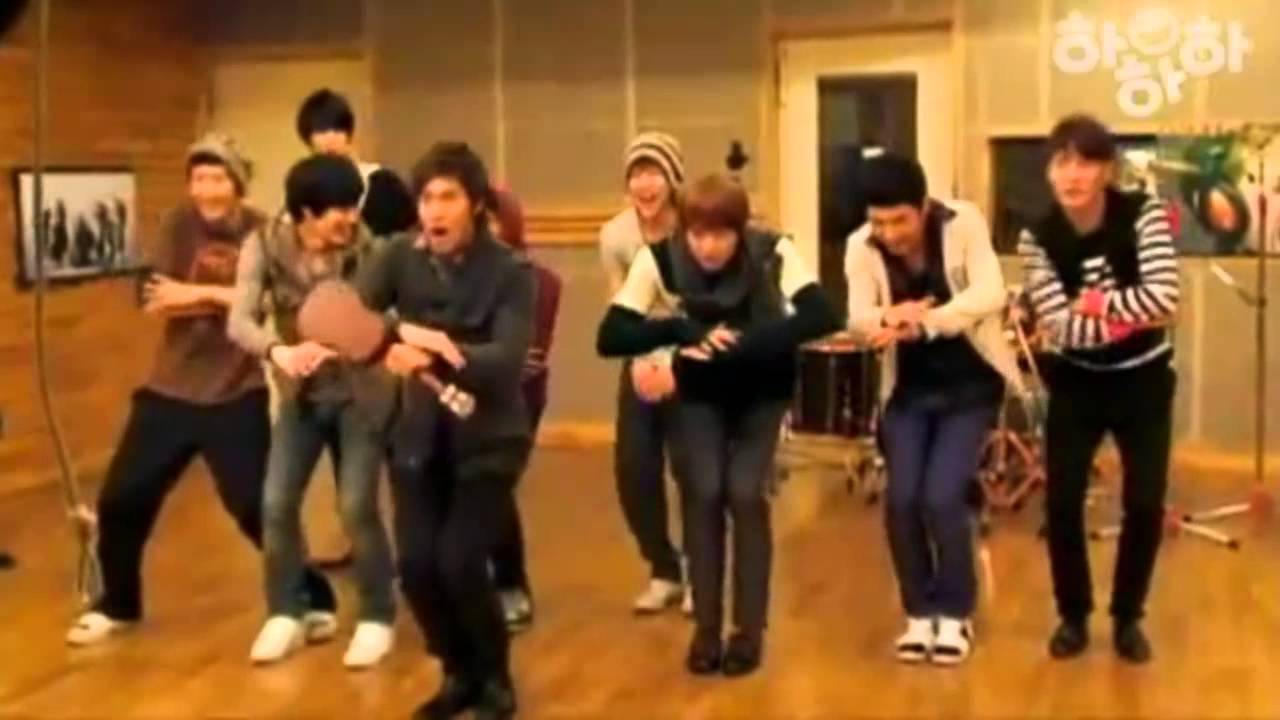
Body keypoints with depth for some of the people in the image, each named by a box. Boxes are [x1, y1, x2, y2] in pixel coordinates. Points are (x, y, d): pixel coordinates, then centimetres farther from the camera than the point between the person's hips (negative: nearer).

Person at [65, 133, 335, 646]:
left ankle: (314, 599, 14)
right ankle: (117, 605, 29)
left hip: (237, 395, -3)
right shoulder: (179, 224, -2)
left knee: (256, 507, -6)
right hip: (169, 389, 3)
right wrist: (231, 299, -22)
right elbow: (157, 302, -12)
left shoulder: (260, 233, -6)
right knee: (120, 500, 6)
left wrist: (200, 294, -24)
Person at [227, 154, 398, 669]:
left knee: (356, 507, -6)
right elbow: (239, 321, -23)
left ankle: (376, 619, 13)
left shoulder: (363, 247, -16)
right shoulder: (265, 247, -13)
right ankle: (285, 616, 18)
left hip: (360, 392, -2)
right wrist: (276, 350, -43)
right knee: (277, 504, -1)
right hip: (300, 394, 2)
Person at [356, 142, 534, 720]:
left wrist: (429, 352, -39)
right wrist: (396, 340, -37)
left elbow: (507, 361, -26)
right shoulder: (400, 257, -4)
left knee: (458, 563, -13)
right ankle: (459, 674, 23)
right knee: (416, 566, -4)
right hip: (419, 437, 4)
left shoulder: (509, 272, -14)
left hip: (488, 443, -3)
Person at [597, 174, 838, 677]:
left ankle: (750, 629, 3)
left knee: (745, 495, -13)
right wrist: (681, 330, -43)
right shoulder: (658, 259, -24)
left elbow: (823, 317, -38)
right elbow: (609, 338, -29)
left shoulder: (773, 253, -26)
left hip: (761, 391, -1)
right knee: (704, 493, -12)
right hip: (699, 393, 1)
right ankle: (706, 628, 4)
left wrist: (743, 342, -46)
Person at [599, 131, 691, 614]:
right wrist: (641, 362, -14)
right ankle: (664, 572, 21)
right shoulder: (614, 236, -9)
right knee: (632, 471, -1)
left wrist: (676, 367, -25)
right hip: (643, 361, 3)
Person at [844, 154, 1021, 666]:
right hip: (908, 390, 3)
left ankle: (955, 614, 8)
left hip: (969, 386, -3)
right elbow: (857, 320, -19)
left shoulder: (964, 223, -17)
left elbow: (990, 295, -30)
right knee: (901, 500, -6)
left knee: (941, 496, -13)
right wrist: (889, 317, -43)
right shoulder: (861, 247, -10)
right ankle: (920, 613, 15)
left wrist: (923, 322, -44)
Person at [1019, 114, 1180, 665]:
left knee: (1146, 504, -1)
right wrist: (1129, 315, -23)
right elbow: (1060, 328, -20)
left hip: (1143, 380, -1)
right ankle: (1073, 616, 19)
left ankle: (1128, 617, 21)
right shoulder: (1037, 238, -13)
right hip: (1078, 383, 1)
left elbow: (1164, 297, -28)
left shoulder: (1143, 213, -16)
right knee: (1062, 502, -3)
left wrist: (1096, 302, -22)